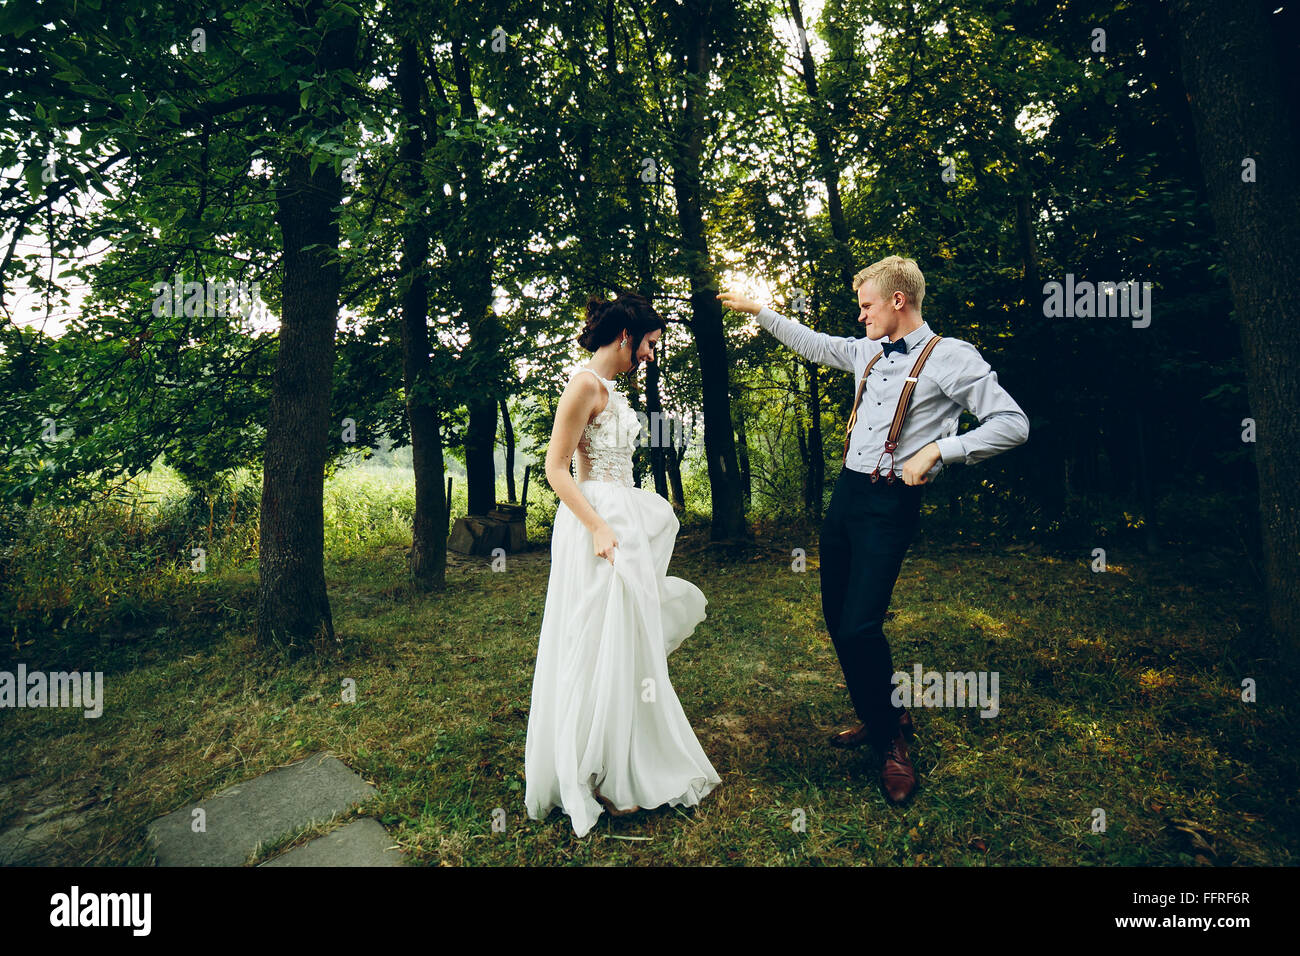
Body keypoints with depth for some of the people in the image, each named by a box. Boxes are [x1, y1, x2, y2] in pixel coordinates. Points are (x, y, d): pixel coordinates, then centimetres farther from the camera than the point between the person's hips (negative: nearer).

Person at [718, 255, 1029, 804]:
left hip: (890, 504, -7)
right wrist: (758, 311, 32)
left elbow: (1012, 424, -10)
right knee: (836, 618, 11)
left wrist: (937, 450, -18)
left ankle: (893, 739, 13)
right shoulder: (867, 351, 13)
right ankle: (874, 719, 31)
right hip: (846, 492, 7)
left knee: (859, 628, -13)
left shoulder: (951, 358, -7)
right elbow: (814, 344, 29)